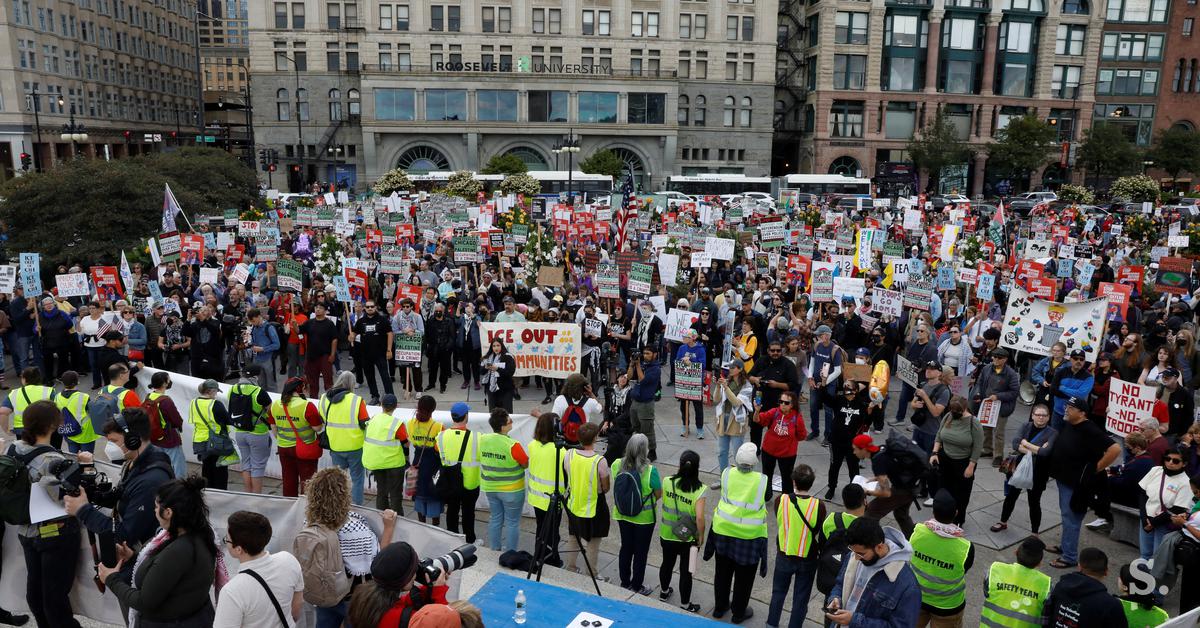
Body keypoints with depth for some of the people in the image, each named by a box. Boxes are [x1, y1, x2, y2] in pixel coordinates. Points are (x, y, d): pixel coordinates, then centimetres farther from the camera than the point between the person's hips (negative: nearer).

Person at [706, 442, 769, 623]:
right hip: (749, 536, -2)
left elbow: (725, 493, 0)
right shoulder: (762, 480, -18)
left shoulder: (727, 473, -13)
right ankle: (739, 613, 33)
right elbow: (767, 497, -4)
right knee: (744, 577, 17)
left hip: (723, 530, 3)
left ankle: (720, 607, 39)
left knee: (723, 572, 22)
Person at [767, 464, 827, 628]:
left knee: (778, 593, 23)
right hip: (808, 559, -1)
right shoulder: (818, 506, -22)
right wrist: (820, 553, 6)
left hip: (784, 556, 2)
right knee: (801, 598, 17)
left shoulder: (781, 500, -18)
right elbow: (822, 534, -10)